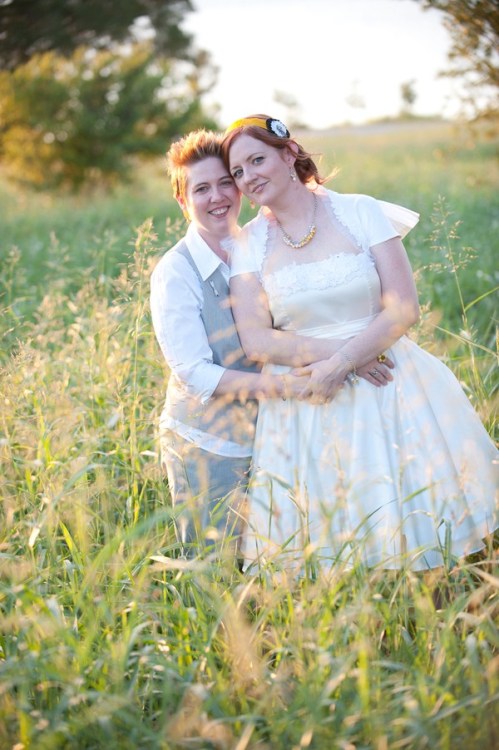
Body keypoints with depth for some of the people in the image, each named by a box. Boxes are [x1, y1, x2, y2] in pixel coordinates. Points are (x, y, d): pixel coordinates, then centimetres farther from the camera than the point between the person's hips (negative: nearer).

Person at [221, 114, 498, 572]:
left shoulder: (360, 212, -2)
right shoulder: (250, 243, 2)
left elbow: (404, 309, -8)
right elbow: (254, 340, -5)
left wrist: (342, 361, -18)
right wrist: (323, 352, -17)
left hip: (389, 392, -1)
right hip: (304, 405, 1)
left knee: (408, 518, 5)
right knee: (323, 544, 4)